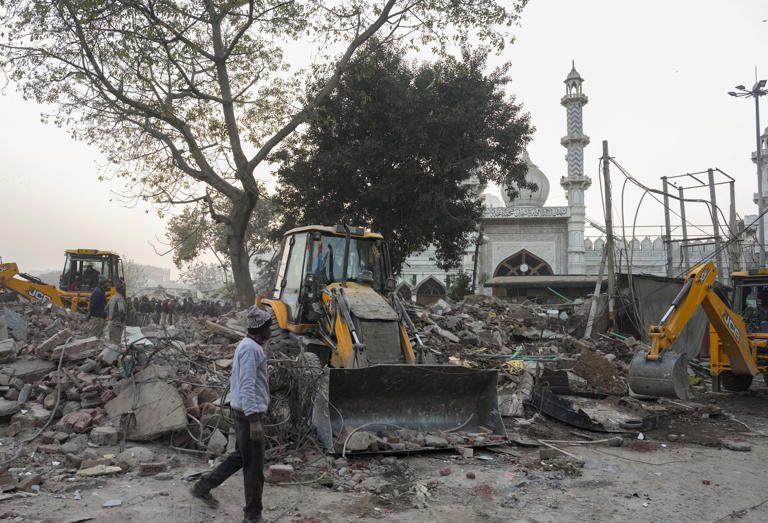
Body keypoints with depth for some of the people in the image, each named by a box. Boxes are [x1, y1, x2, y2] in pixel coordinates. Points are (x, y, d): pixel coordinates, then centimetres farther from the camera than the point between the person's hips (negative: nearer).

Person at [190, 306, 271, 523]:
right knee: (254, 464, 1)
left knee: (240, 456, 20)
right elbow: (247, 386, -25)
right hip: (250, 413, -10)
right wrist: (254, 420, -27)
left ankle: (203, 487, 28)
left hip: (243, 411, 10)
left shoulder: (246, 346, 13)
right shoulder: (251, 348, -18)